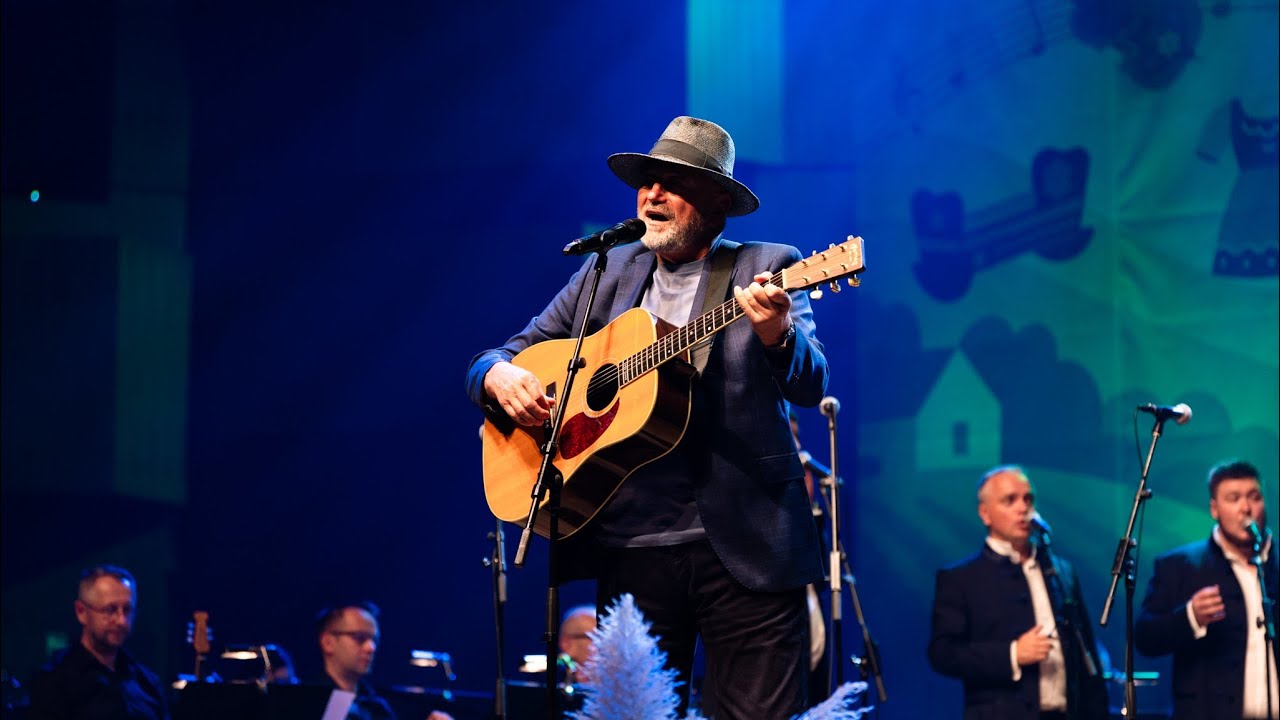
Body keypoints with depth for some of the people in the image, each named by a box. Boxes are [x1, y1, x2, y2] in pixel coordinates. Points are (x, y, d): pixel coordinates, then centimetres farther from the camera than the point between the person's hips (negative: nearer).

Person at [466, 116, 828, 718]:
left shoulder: (766, 269, 2)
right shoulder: (606, 274, 13)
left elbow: (810, 387, -10)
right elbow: (507, 354, 16)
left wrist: (776, 335, -33)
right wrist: (499, 376, -8)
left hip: (744, 547, -3)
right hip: (631, 549, 4)